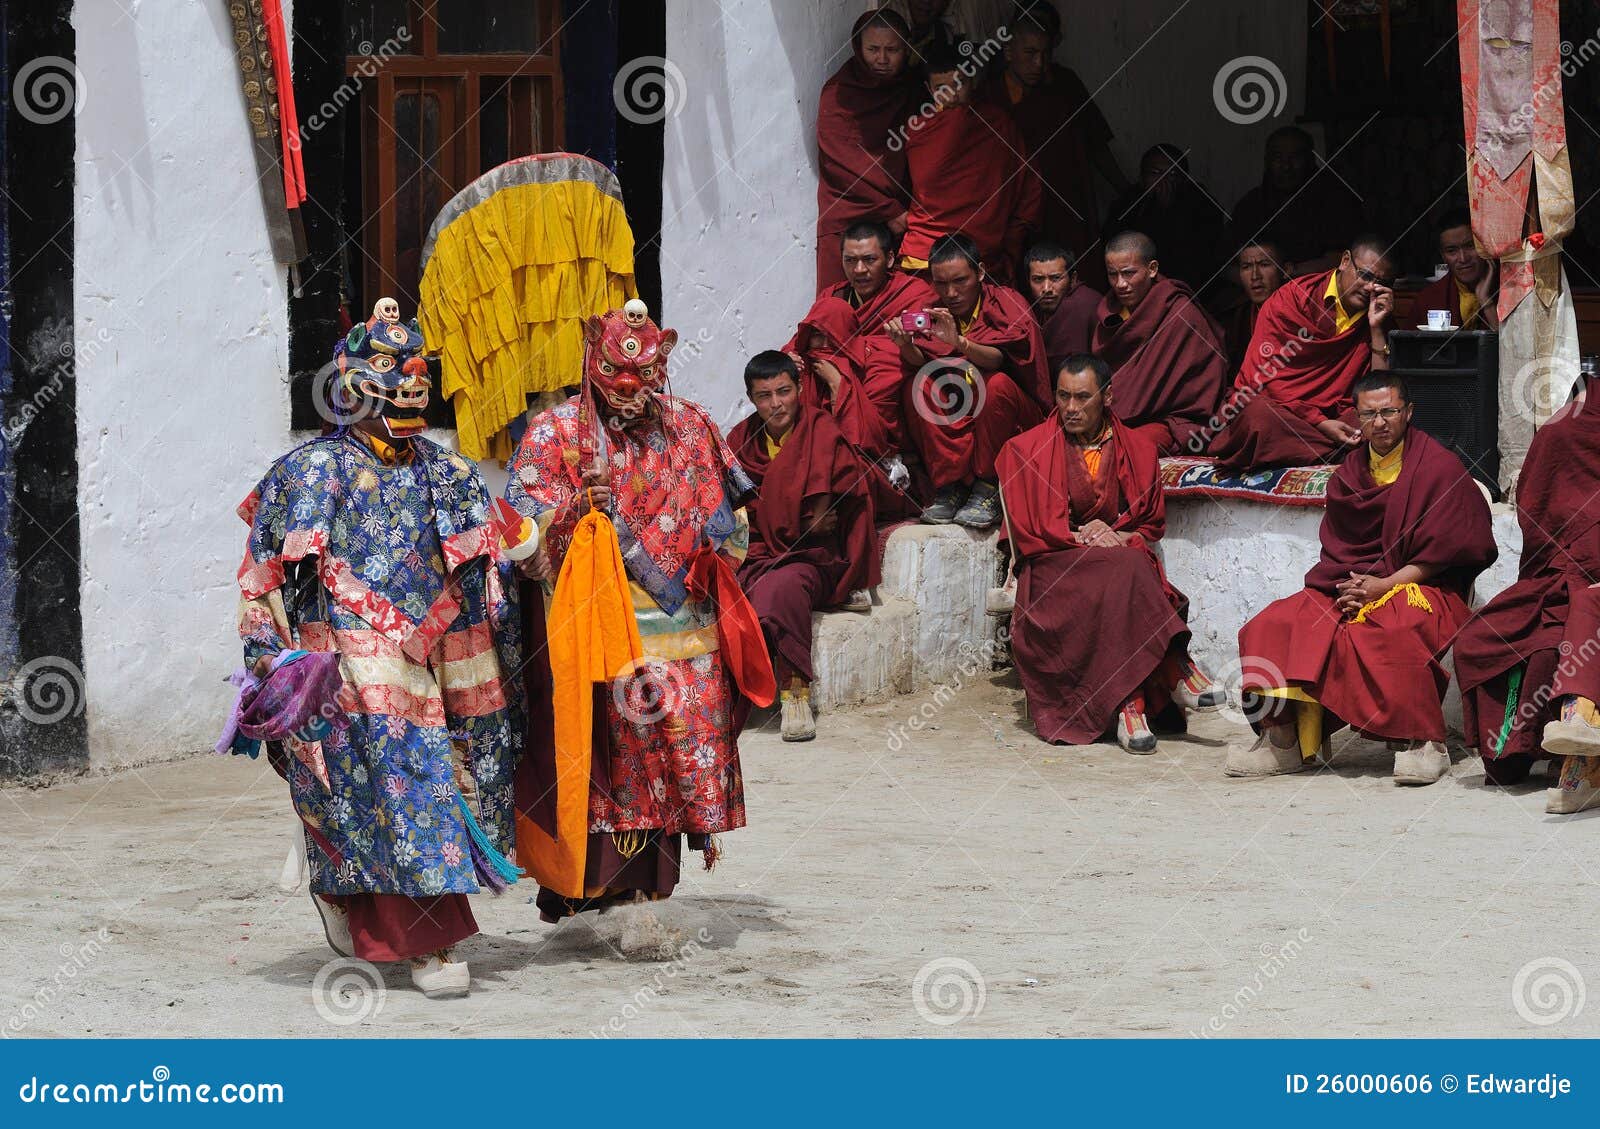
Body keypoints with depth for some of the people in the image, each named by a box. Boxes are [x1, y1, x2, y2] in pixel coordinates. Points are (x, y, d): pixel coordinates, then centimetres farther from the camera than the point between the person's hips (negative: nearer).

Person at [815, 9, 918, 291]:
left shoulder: (913, 88, 13)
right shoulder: (840, 92, 1)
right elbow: (842, 163, -5)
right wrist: (889, 211, -9)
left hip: (898, 220, 3)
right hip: (847, 222, -3)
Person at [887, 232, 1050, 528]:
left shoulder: (1005, 302, -7)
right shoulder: (937, 313, 7)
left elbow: (999, 359, -26)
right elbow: (921, 362, -10)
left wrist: (959, 342, -45)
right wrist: (905, 345, -32)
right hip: (954, 416, 4)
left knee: (997, 384, -33)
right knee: (918, 386, -20)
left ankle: (988, 489, -24)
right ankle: (948, 486, -21)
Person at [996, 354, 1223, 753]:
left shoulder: (1137, 449, 13)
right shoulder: (1024, 450, 6)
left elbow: (1152, 525, 19)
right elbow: (1026, 533, 2)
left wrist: (1117, 536, -4)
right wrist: (1082, 538, -11)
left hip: (1122, 554, 2)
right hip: (1053, 567, -2)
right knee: (1124, 571, -36)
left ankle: (1129, 703, -47)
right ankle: (1174, 670, -41)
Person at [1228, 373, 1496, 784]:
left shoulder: (1440, 468, -3)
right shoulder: (1349, 473, 15)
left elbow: (1442, 550, -8)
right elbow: (1336, 549, 15)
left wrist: (1384, 585, -16)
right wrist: (1349, 587, -8)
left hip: (1419, 586, -6)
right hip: (1351, 585, 6)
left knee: (1369, 635, -38)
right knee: (1277, 624, -17)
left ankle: (1424, 743, -32)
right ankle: (1283, 740, -17)